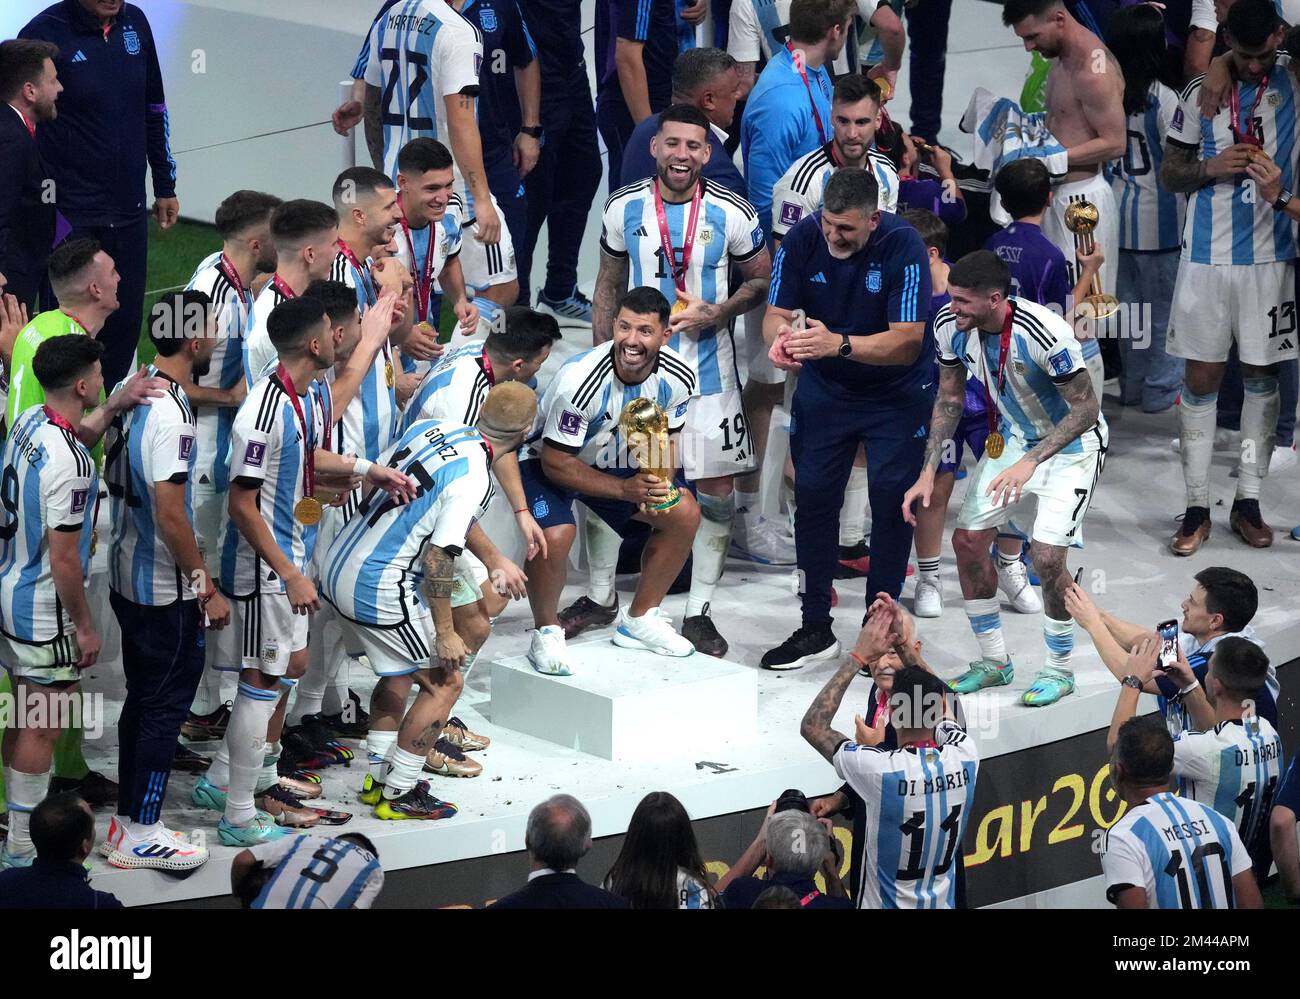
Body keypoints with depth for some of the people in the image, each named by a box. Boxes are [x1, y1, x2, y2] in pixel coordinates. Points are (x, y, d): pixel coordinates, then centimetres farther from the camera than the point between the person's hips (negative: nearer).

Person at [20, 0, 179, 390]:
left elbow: (154, 109, 15)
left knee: (126, 319, 8)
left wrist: (165, 186, 17)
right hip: (71, 214, -5)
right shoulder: (45, 33, -13)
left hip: (129, 209, 5)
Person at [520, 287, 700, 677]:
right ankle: (546, 634, -5)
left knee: (684, 512, -6)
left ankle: (639, 619, 12)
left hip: (618, 462, 6)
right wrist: (625, 489, -33)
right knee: (555, 536, -32)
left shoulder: (678, 377, -18)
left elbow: (667, 439, 0)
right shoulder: (580, 378, -36)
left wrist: (660, 483, -22)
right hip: (545, 459, -6)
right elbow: (556, 462, -28)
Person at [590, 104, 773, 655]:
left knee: (716, 488, 0)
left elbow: (761, 279, 4)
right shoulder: (623, 208, -1)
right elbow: (608, 286, 10)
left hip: (707, 373, -1)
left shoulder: (732, 214, -8)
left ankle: (698, 612, 12)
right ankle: (600, 597, 22)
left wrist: (715, 315, -14)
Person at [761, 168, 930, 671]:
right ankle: (816, 629, 11)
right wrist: (781, 338, -36)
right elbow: (776, 313, -11)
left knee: (891, 501, -4)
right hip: (823, 389, 3)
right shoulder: (803, 237, -16)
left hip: (897, 394, -3)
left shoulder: (903, 246, -26)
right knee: (812, 496, 1)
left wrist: (840, 343, -45)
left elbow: (907, 342, -30)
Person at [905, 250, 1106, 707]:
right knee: (967, 540, 0)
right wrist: (928, 472, -7)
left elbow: (1086, 409, -27)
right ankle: (994, 661, 18)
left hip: (1072, 443, -6)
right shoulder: (951, 326, -16)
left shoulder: (1045, 334, -35)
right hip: (1012, 437, 7)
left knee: (1046, 555, -18)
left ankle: (1059, 670, 5)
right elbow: (949, 400, 0)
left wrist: (1030, 461, -36)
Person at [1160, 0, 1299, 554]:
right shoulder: (1202, 93, 0)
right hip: (1207, 258, 0)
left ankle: (1248, 502, 17)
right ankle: (1196, 508, 9)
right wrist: (1211, 167, -13)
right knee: (1201, 378, 2)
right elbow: (1169, 173, 5)